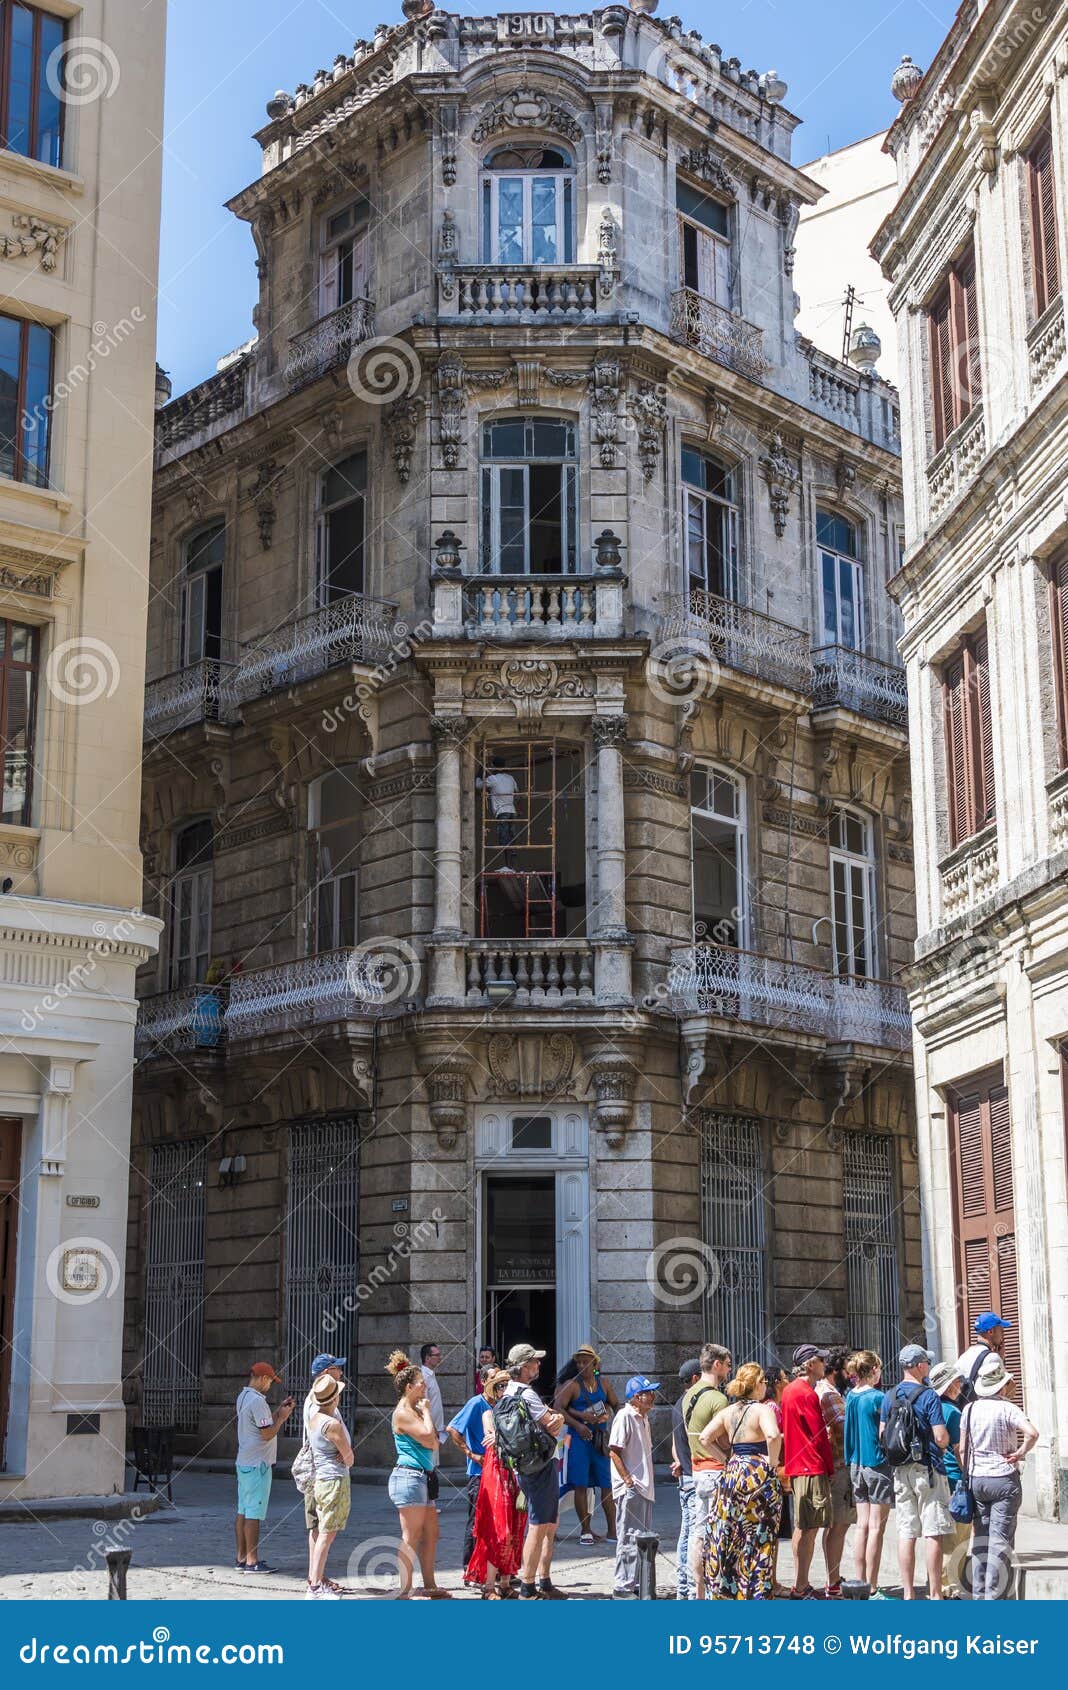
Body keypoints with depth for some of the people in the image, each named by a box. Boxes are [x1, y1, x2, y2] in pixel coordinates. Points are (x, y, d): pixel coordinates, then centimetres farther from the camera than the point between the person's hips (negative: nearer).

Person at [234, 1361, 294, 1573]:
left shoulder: (243, 1397, 13)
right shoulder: (257, 1401, -18)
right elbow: (267, 1433, -19)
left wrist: (279, 1410, 16)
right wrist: (283, 1417, -6)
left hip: (244, 1463, 10)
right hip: (257, 1465, -10)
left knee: (243, 1511, 12)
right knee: (254, 1514, -6)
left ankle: (241, 1558, 17)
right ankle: (252, 1561, -4)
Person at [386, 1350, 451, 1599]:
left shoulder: (415, 1411, 17)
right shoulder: (402, 1413, -12)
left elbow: (435, 1445, 13)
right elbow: (429, 1438, -19)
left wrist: (425, 1413, 6)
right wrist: (427, 1412, -6)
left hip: (424, 1477, 10)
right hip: (409, 1477, -10)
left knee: (430, 1534, 13)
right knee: (411, 1537, -5)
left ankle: (429, 1585, 22)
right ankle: (405, 1590, 0)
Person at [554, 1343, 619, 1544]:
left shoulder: (603, 1384, 11)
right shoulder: (572, 1385, -3)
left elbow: (616, 1405, 22)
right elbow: (558, 1408, -12)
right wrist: (577, 1424, -20)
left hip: (601, 1439, 4)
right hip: (580, 1438, -4)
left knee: (607, 1484, 2)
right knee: (581, 1485, -2)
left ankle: (612, 1530, 8)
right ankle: (585, 1530, 7)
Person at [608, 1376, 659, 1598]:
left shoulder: (643, 1417, 15)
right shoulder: (625, 1416, -13)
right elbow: (614, 1451, -17)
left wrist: (646, 1481, 16)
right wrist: (628, 1480, -19)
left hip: (644, 1487, 10)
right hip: (630, 1488, -10)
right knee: (629, 1537, -8)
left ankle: (636, 1583, 22)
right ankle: (622, 1586, -4)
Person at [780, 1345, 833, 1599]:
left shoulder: (789, 1390, 14)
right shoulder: (807, 1394, -15)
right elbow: (819, 1435, -15)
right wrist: (830, 1466, -5)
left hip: (795, 1466, 10)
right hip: (812, 1468, -10)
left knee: (801, 1528, 15)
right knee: (808, 1529, -7)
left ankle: (801, 1585, 20)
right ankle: (801, 1589, -7)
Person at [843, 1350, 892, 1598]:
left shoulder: (851, 1396, 8)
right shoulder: (877, 1398, -14)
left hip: (856, 1464, 7)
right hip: (878, 1465, -7)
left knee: (862, 1526, 11)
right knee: (876, 1528, -4)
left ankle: (861, 1583, 14)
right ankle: (873, 1590, -4)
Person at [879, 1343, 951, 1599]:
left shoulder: (890, 1396, 7)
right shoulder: (928, 1396, -11)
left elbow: (882, 1436, 9)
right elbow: (941, 1438, -15)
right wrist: (945, 1439, 7)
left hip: (900, 1470, 6)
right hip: (928, 1468, -6)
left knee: (906, 1533, 7)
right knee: (933, 1533, -1)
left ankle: (908, 1594, 9)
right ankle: (934, 1594, -1)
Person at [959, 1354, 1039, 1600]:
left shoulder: (970, 1409, 2)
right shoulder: (1007, 1409, -12)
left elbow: (963, 1449, 6)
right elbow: (1032, 1433, -27)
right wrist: (1021, 1453, -12)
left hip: (976, 1479, 4)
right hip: (1004, 1480, -4)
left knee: (980, 1537, 13)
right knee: (1000, 1540, -1)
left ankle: (978, 1594, 17)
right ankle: (994, 1597, -2)